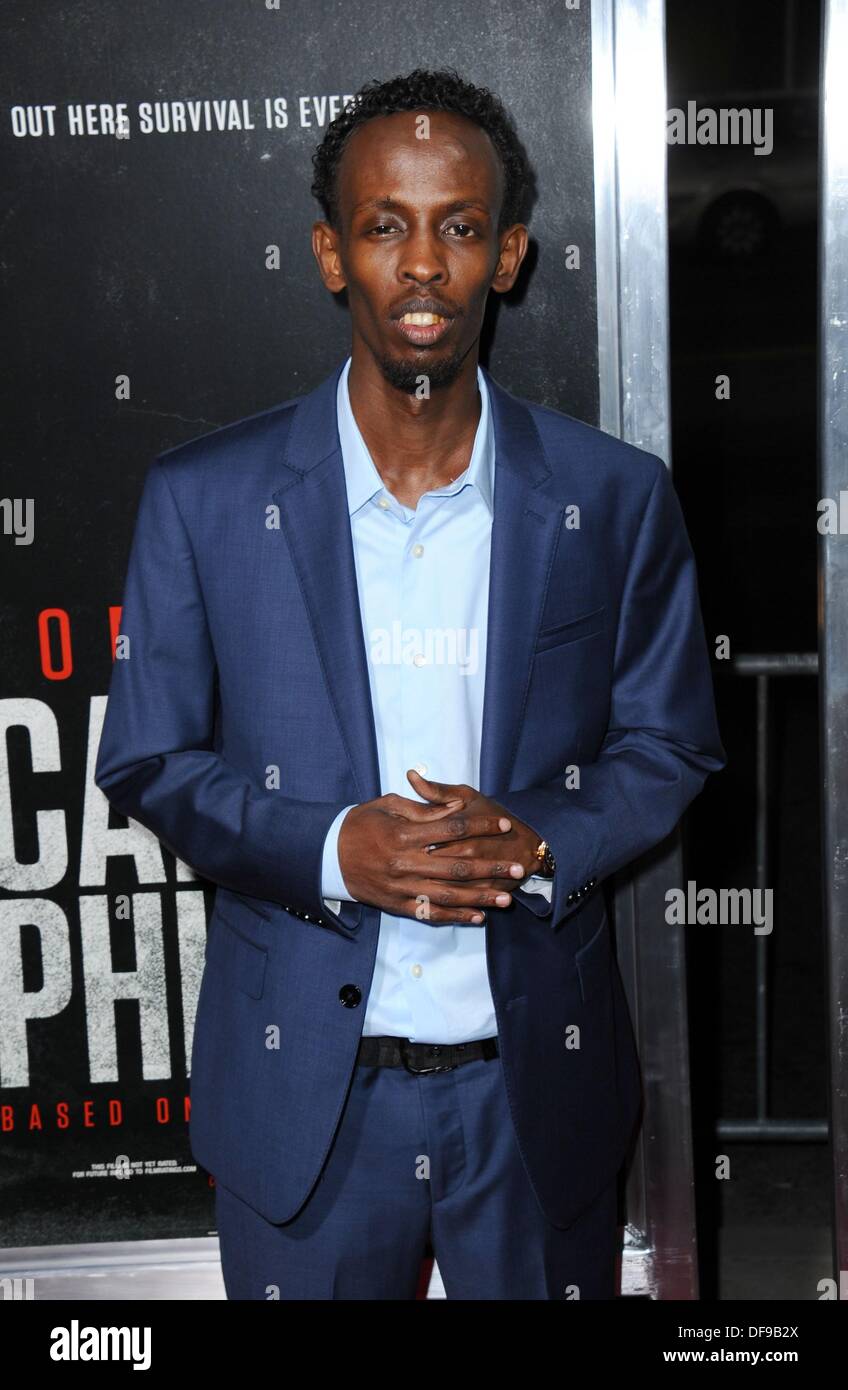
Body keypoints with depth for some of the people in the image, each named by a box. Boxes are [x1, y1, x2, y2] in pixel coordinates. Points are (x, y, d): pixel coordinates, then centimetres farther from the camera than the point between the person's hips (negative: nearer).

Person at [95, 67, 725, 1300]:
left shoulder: (616, 498, -4)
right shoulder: (204, 498, -6)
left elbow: (671, 746, 4)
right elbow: (147, 760, -1)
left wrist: (540, 845, -16)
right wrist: (333, 849, -18)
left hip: (540, 1079, 1)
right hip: (301, 1093, 0)